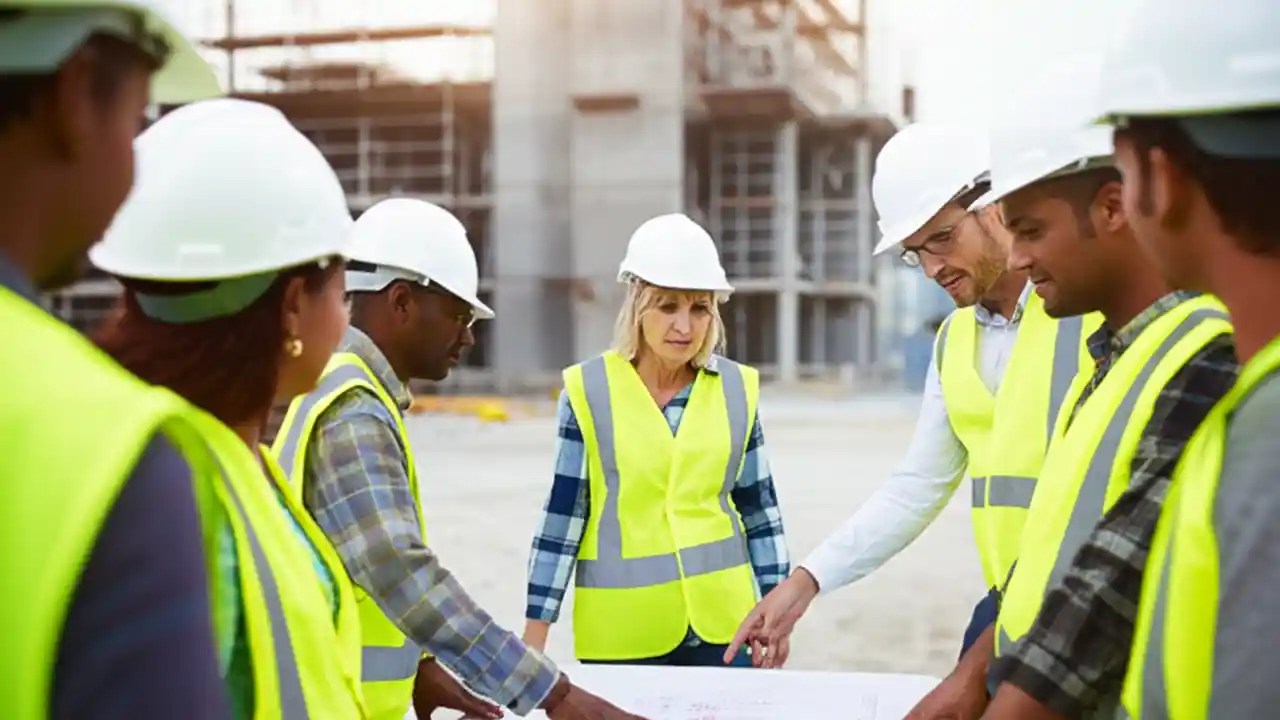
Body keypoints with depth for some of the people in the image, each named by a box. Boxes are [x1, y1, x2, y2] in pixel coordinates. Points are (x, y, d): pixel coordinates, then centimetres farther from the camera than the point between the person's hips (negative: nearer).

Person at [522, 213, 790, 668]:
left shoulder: (736, 389, 0)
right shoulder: (590, 390, -7)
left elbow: (761, 512, 8)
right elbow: (561, 518, -4)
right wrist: (535, 633, -3)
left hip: (722, 622, 2)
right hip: (621, 632, -2)